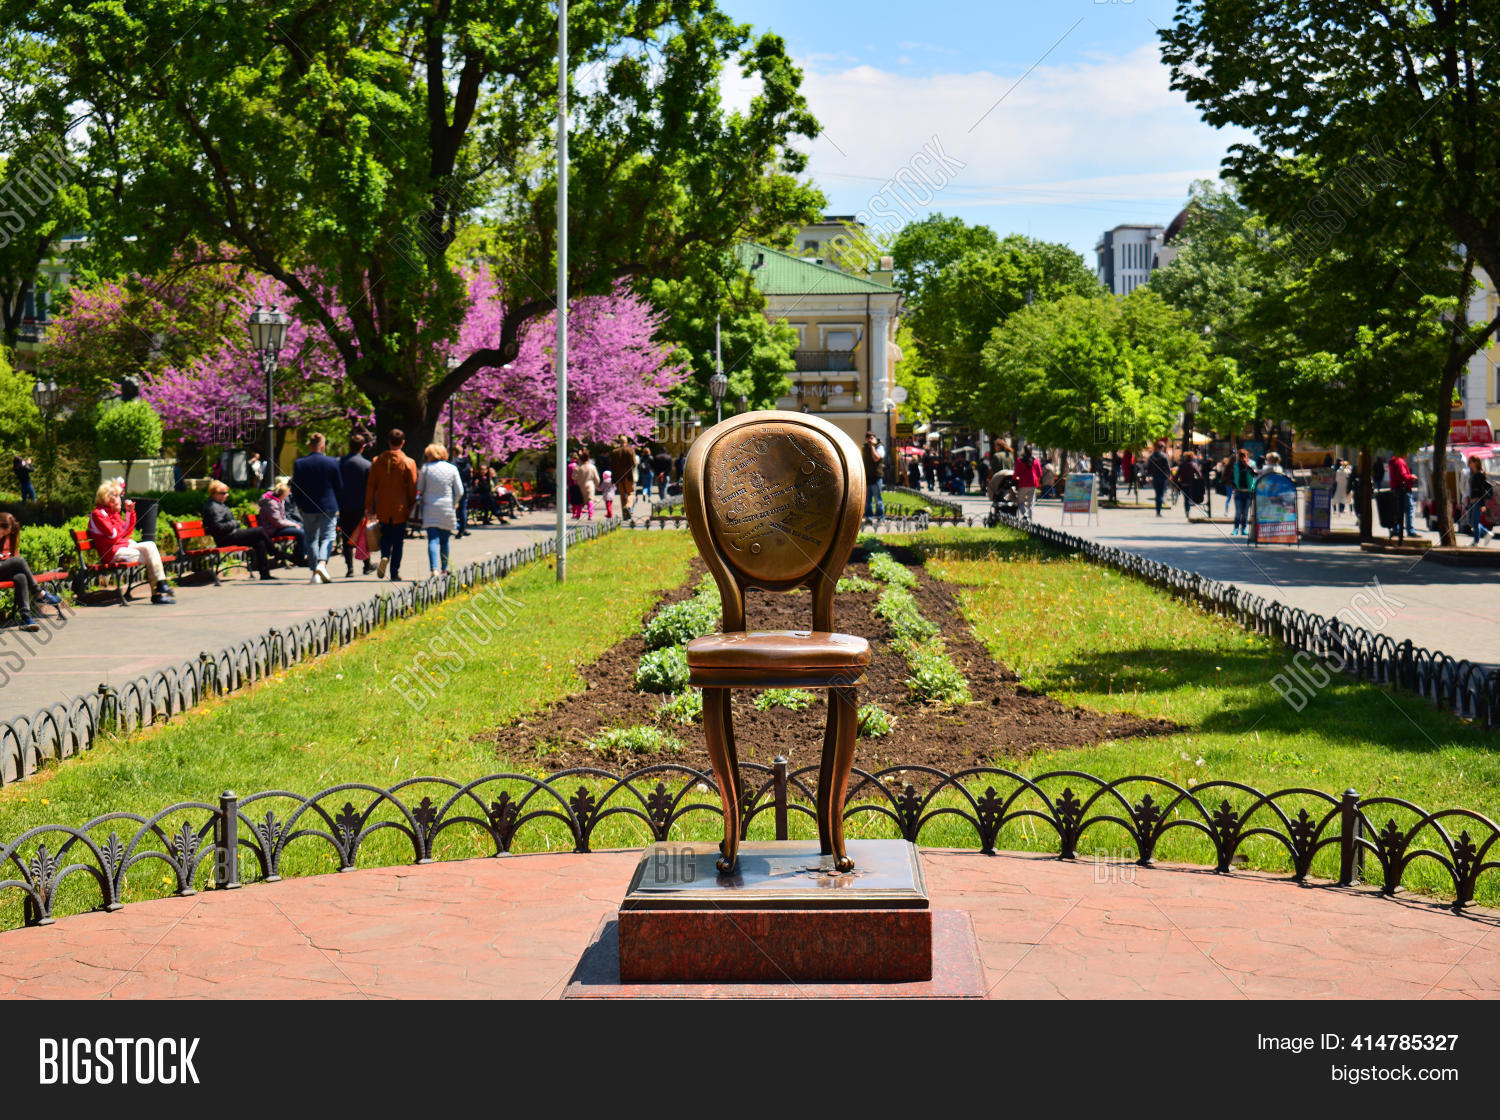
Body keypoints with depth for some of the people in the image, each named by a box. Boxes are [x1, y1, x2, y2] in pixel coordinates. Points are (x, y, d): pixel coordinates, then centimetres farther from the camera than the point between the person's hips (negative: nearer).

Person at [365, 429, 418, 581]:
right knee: (398, 540, 6)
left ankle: (385, 556, -12)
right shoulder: (409, 462, -5)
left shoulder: (377, 461, 1)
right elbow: (412, 488, -4)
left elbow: (371, 486, 2)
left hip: (382, 508, 2)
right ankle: (394, 572, 5)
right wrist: (411, 507, 6)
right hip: (400, 508, -2)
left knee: (385, 536, 16)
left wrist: (369, 507, 7)